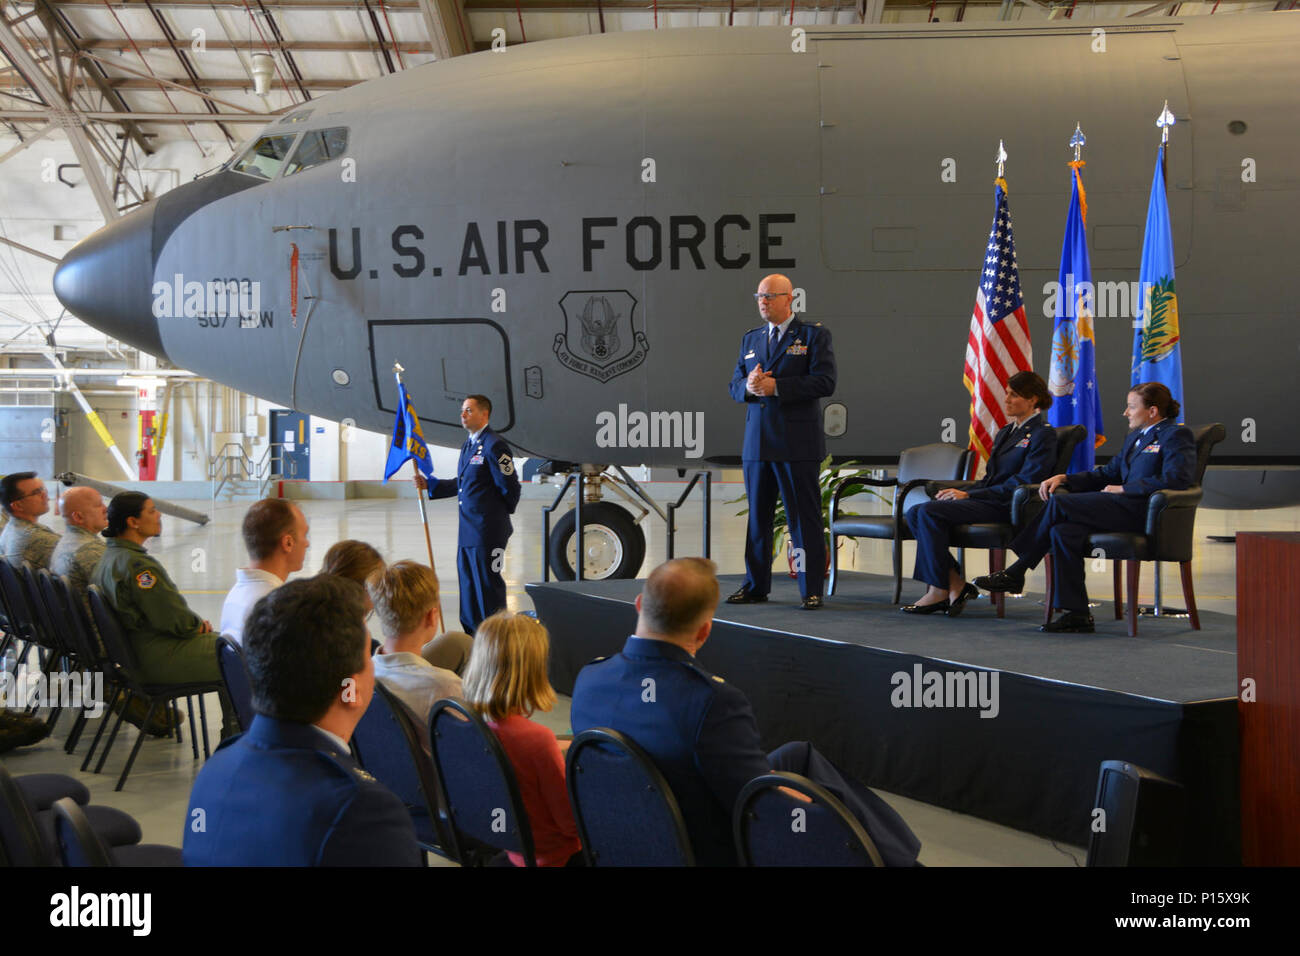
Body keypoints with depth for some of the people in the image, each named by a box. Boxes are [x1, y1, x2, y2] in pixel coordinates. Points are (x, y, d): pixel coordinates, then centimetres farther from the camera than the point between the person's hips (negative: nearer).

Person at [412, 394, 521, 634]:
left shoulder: (494, 445, -15)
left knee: (488, 583, -3)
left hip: (487, 531, -10)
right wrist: (429, 485, 13)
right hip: (468, 531, 10)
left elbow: (510, 487, -15)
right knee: (468, 585, 15)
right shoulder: (468, 445, 15)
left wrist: (501, 515, -2)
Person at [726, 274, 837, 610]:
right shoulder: (750, 339, 17)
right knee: (757, 517, 10)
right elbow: (734, 385, 14)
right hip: (757, 442, 5)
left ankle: (811, 590, 5)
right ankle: (755, 585, 20)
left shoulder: (814, 336, 0)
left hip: (797, 443, -5)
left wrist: (776, 386, -17)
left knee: (804, 518, -1)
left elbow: (824, 382, -12)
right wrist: (748, 386, -11)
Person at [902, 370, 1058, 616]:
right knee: (915, 512, -10)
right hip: (989, 500, 9)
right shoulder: (1006, 431, 23)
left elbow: (1023, 483, -15)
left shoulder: (1043, 434, -5)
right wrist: (960, 492, 2)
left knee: (930, 511, -25)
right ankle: (955, 583, -11)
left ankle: (939, 591, -19)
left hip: (1008, 506, -9)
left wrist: (968, 495, -17)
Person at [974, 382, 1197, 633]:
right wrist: (1064, 478, 11)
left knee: (1058, 503, -19)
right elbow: (1107, 473, 27)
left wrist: (1123, 489, -13)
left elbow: (1176, 479, -16)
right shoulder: (1135, 436, 27)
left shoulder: (1176, 435, -1)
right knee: (1062, 532, -18)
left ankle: (1016, 573, -7)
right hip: (1125, 508, 9)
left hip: (1142, 512, -9)